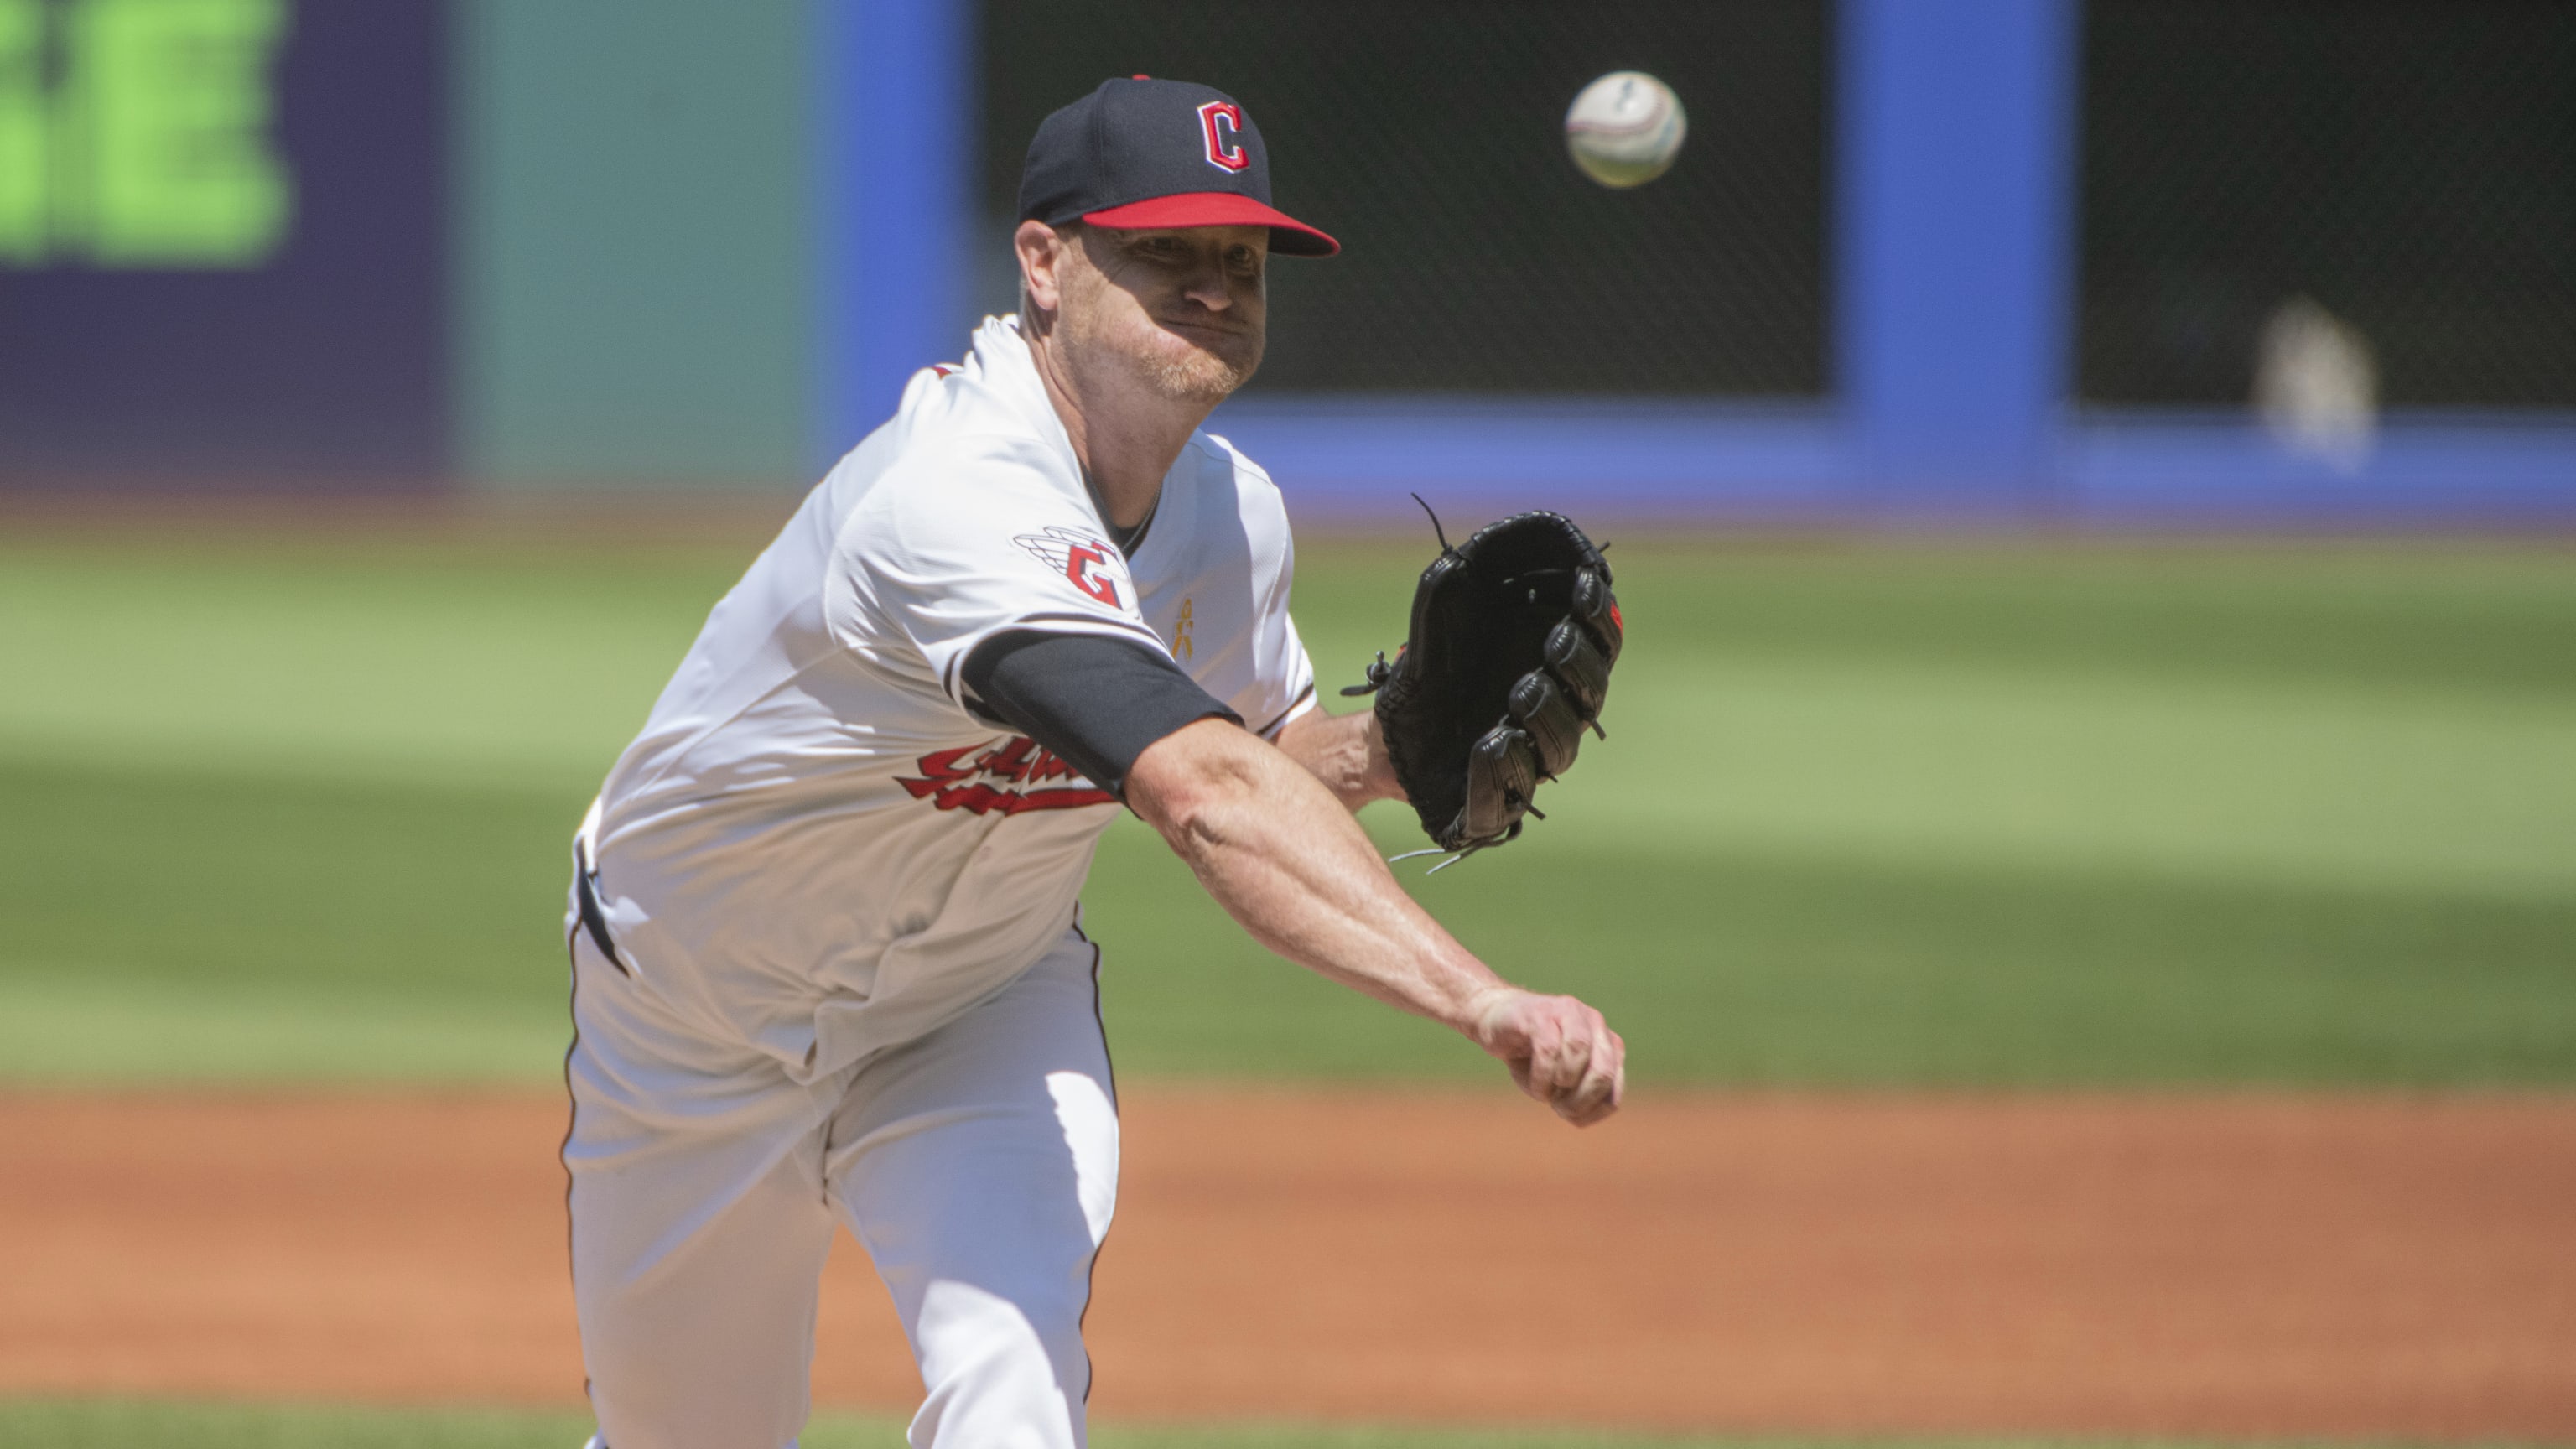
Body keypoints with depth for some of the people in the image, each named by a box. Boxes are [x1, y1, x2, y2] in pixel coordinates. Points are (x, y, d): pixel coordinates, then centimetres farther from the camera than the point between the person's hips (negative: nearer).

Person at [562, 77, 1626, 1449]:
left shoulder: (1229, 514, -12)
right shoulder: (958, 507, -39)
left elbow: (1265, 758, 7)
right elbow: (1208, 797, -51)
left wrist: (1395, 734, -17)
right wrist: (1481, 1000, -62)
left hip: (985, 1012, 4)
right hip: (701, 1020, -4)